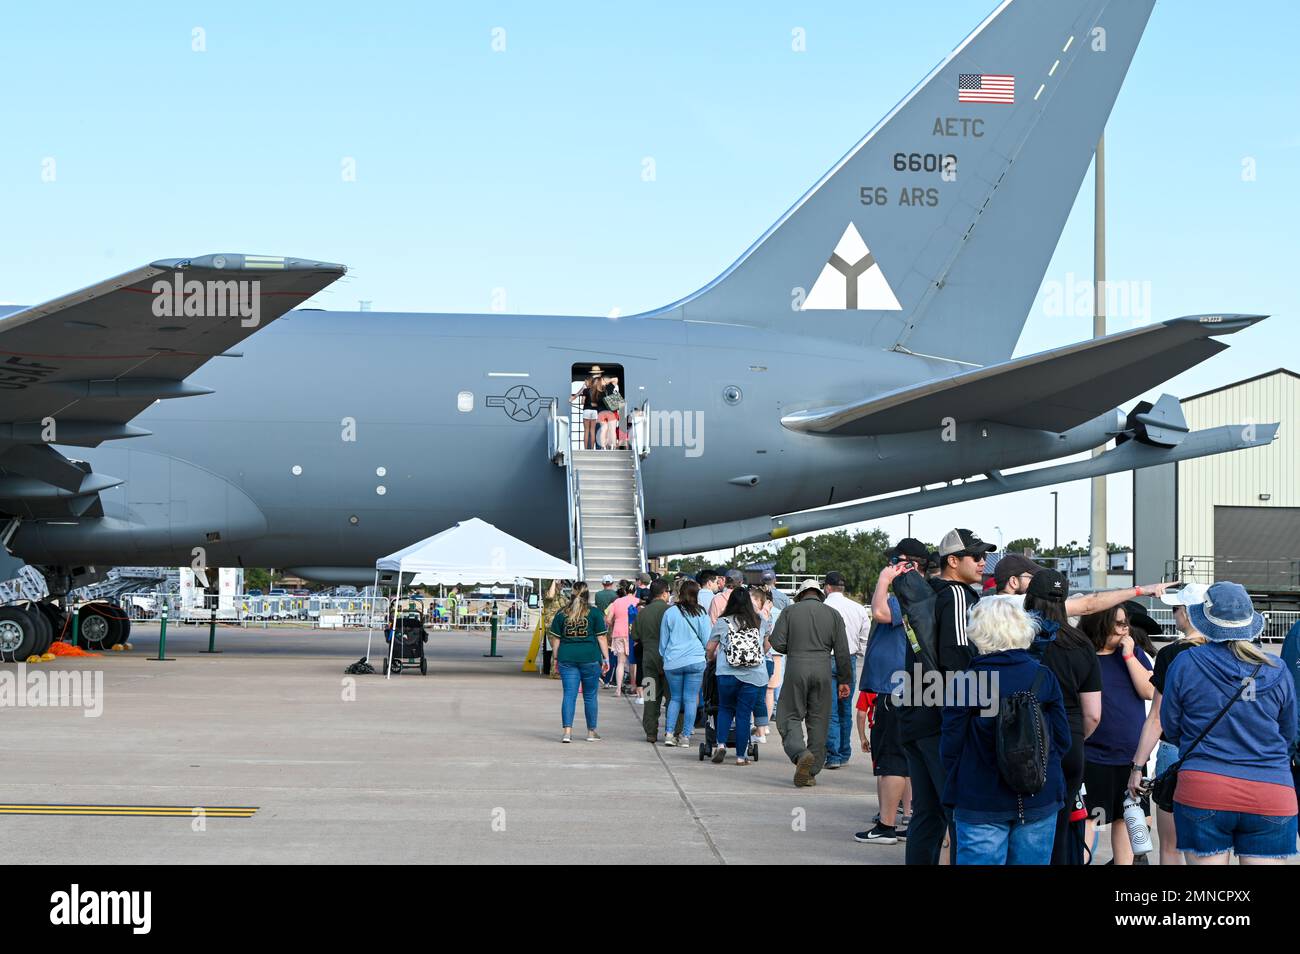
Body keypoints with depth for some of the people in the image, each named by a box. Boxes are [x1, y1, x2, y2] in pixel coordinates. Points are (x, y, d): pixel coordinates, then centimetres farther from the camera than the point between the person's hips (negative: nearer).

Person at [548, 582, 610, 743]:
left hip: (567, 658, 1)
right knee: (590, 695, 9)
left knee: (569, 695, 1)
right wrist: (605, 658, 4)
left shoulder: (561, 614, 5)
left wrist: (556, 658, 14)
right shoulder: (594, 613, -1)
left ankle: (567, 732, -9)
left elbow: (555, 639, 6)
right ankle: (591, 732, 17)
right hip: (590, 657, -1)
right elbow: (601, 637, -1)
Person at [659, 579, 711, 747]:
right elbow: (707, 639, 3)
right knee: (691, 699, 4)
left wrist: (664, 658, 21)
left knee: (675, 698, 13)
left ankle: (669, 733, 4)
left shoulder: (670, 612, 0)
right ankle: (685, 736, 3)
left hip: (673, 662, 1)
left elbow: (663, 640, 8)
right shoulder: (701, 613, -2)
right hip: (695, 661, -1)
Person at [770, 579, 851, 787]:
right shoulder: (833, 614, 9)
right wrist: (843, 681, 12)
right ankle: (812, 772, 8)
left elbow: (777, 642, -3)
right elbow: (842, 651, 6)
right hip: (823, 670, 2)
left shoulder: (789, 611, 4)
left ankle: (800, 753, -23)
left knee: (790, 716, 4)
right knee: (818, 721, 8)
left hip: (796, 668, -2)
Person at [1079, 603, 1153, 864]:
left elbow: (1149, 691, -4)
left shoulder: (1134, 653, 7)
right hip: (1093, 756, -4)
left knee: (1125, 818, 12)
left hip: (1132, 754, 4)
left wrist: (1128, 655, -10)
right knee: (1086, 818, -5)